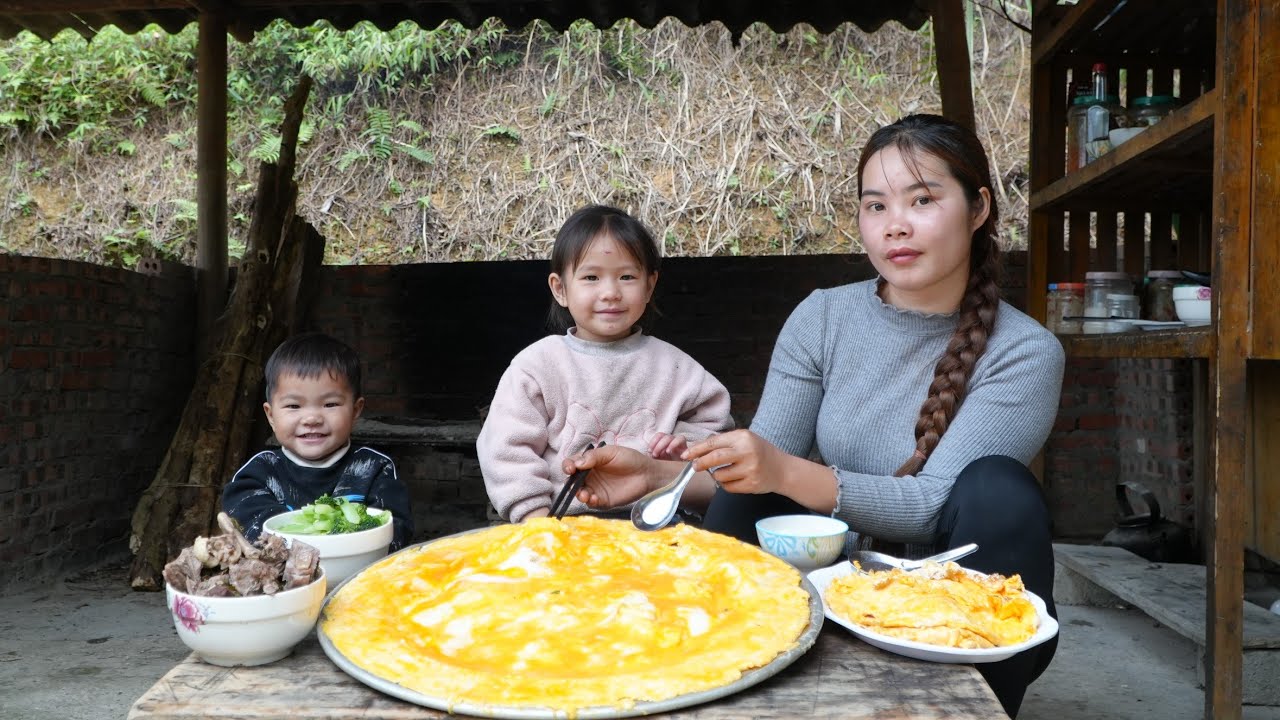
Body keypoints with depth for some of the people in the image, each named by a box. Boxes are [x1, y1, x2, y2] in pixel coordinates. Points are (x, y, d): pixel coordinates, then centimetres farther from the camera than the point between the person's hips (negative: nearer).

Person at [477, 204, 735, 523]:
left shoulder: (672, 364, 9)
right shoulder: (537, 364, 3)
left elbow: (713, 423, 19)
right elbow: (508, 448, 0)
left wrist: (687, 444, -2)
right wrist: (537, 518, -9)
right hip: (565, 523, -2)